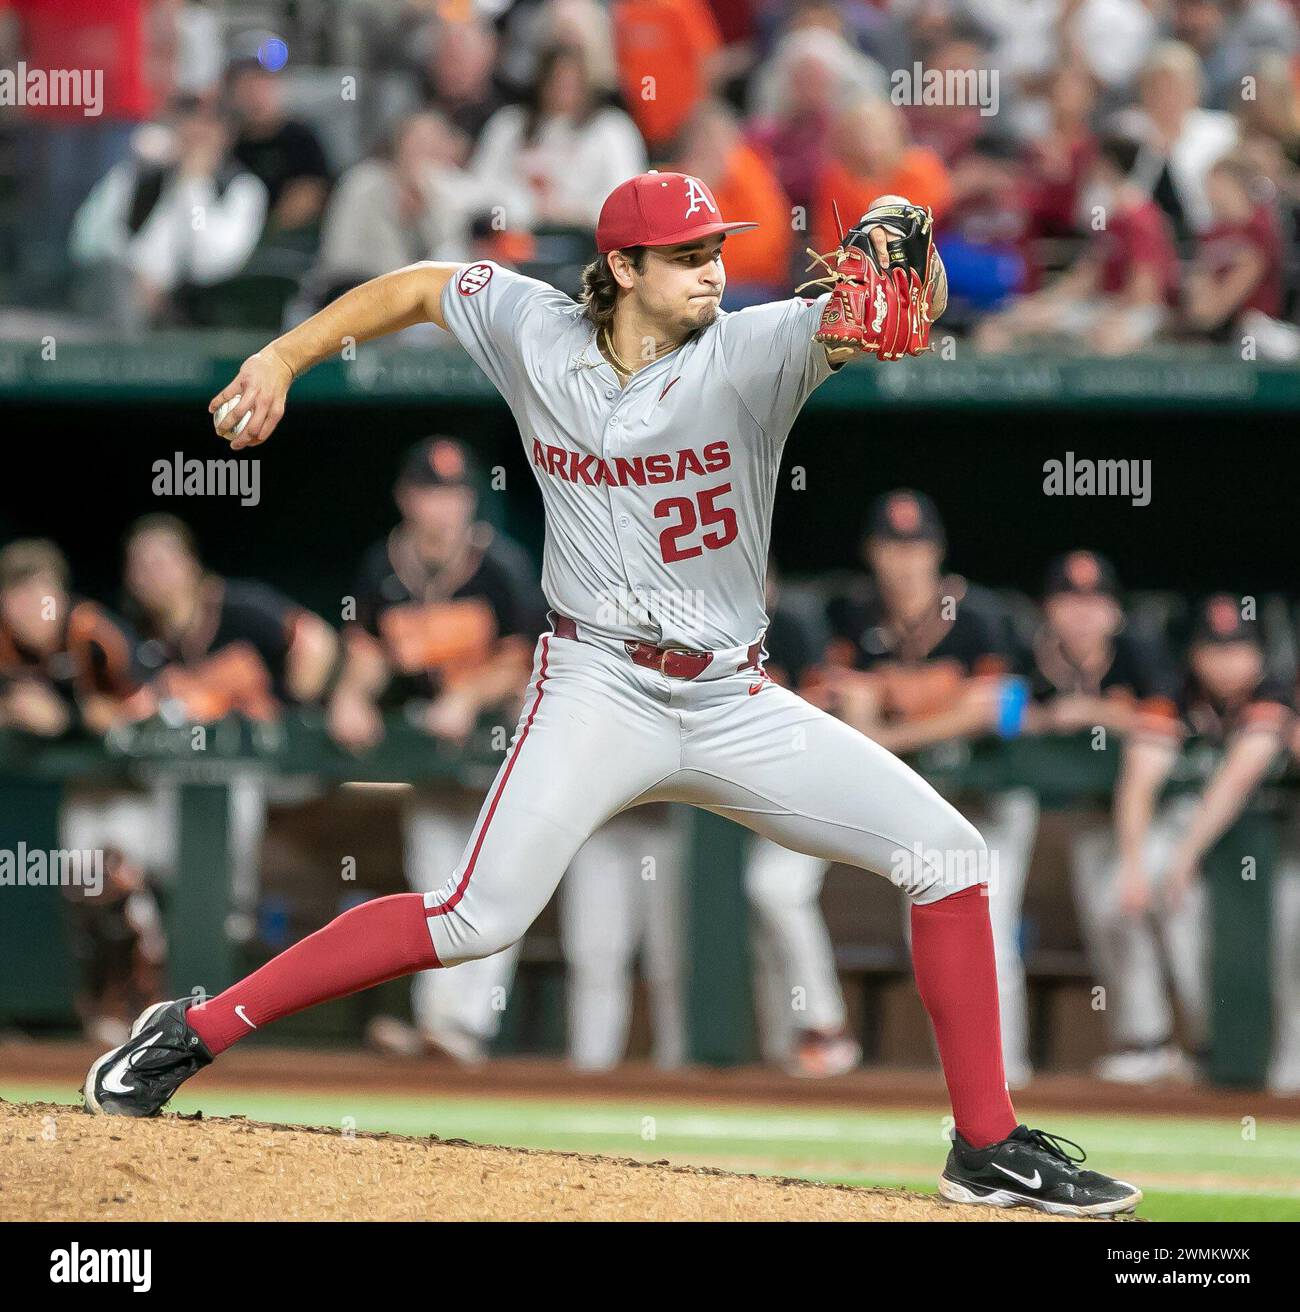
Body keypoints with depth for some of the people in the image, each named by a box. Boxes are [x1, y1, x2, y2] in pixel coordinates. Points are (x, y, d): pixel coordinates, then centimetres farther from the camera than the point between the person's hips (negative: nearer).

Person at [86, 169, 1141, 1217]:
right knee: (478, 918, -19)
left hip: (736, 702, 2)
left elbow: (870, 317, -23)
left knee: (947, 853, -6)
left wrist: (902, 271, -46)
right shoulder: (536, 334, -2)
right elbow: (418, 286, 14)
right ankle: (193, 1033, -10)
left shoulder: (753, 351, -7)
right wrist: (283, 357, 8)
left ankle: (989, 1150, 3)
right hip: (599, 692, -2)